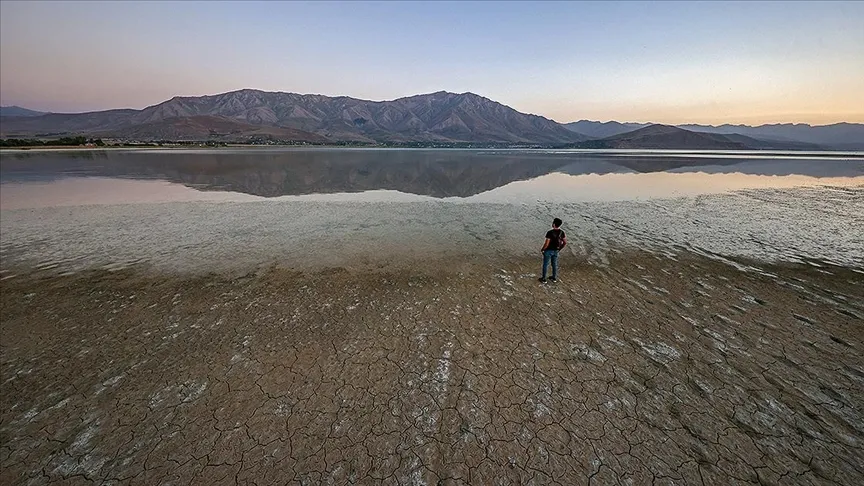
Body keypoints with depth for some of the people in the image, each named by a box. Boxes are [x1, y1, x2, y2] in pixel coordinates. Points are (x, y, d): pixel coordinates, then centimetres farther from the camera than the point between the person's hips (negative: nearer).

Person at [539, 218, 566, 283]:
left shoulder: (550, 232, -27)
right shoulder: (561, 232, -8)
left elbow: (546, 244, -26)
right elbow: (565, 243, 0)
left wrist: (542, 249, -8)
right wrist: (559, 248, 14)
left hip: (548, 251, -5)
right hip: (556, 251, 5)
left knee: (545, 265, 11)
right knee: (555, 264, 21)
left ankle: (544, 279, 22)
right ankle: (554, 278, 35)